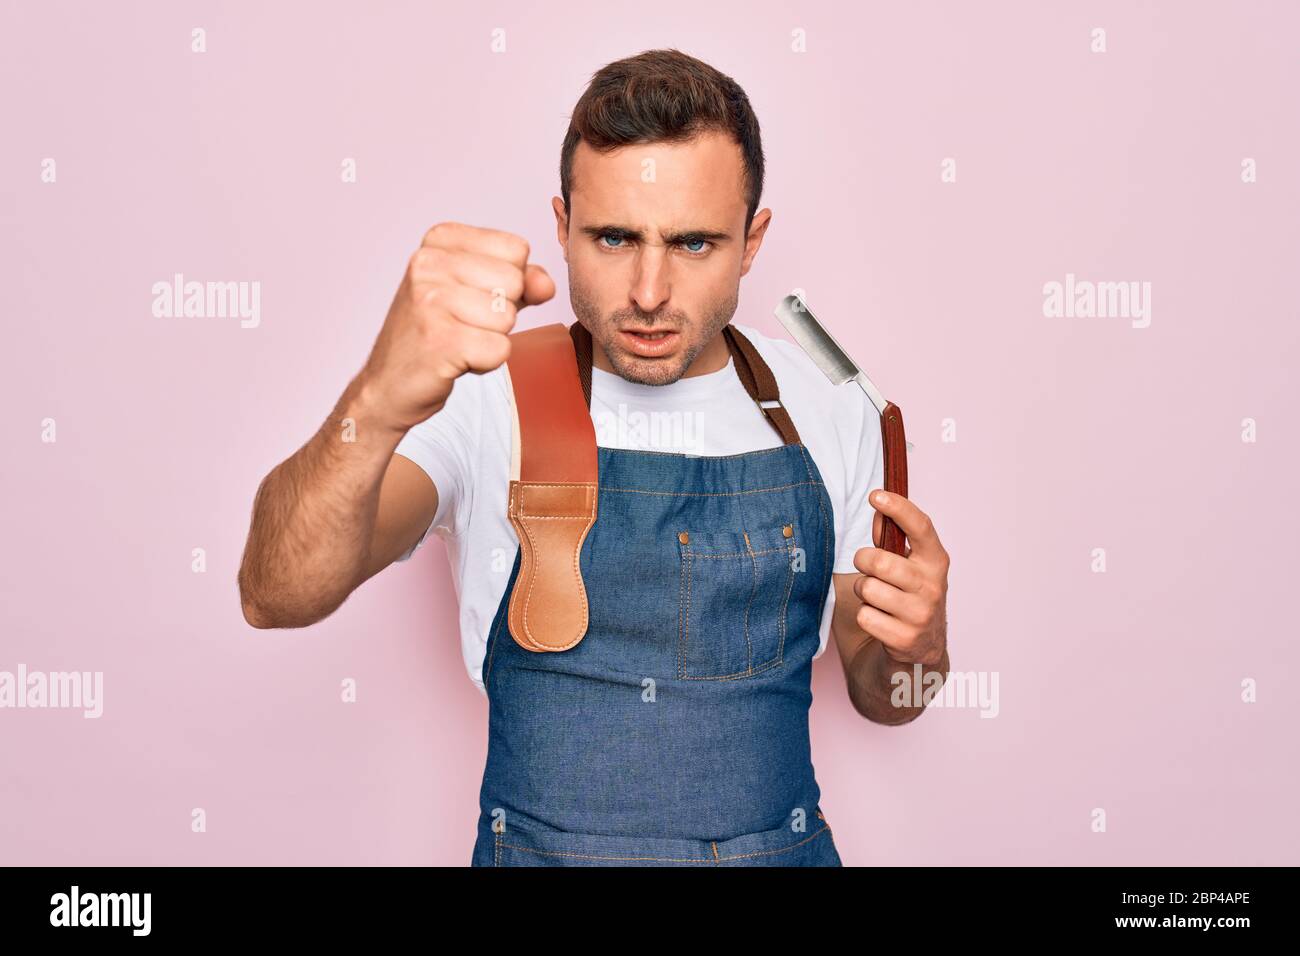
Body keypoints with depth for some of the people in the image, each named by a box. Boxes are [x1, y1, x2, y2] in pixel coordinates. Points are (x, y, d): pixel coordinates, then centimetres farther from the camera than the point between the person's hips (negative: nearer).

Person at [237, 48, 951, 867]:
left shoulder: (831, 407, -6)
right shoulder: (480, 391, -14)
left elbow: (876, 694, 4)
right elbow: (280, 597, -29)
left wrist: (915, 649, -19)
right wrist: (375, 410, -48)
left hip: (786, 847, 3)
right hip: (540, 847, -2)